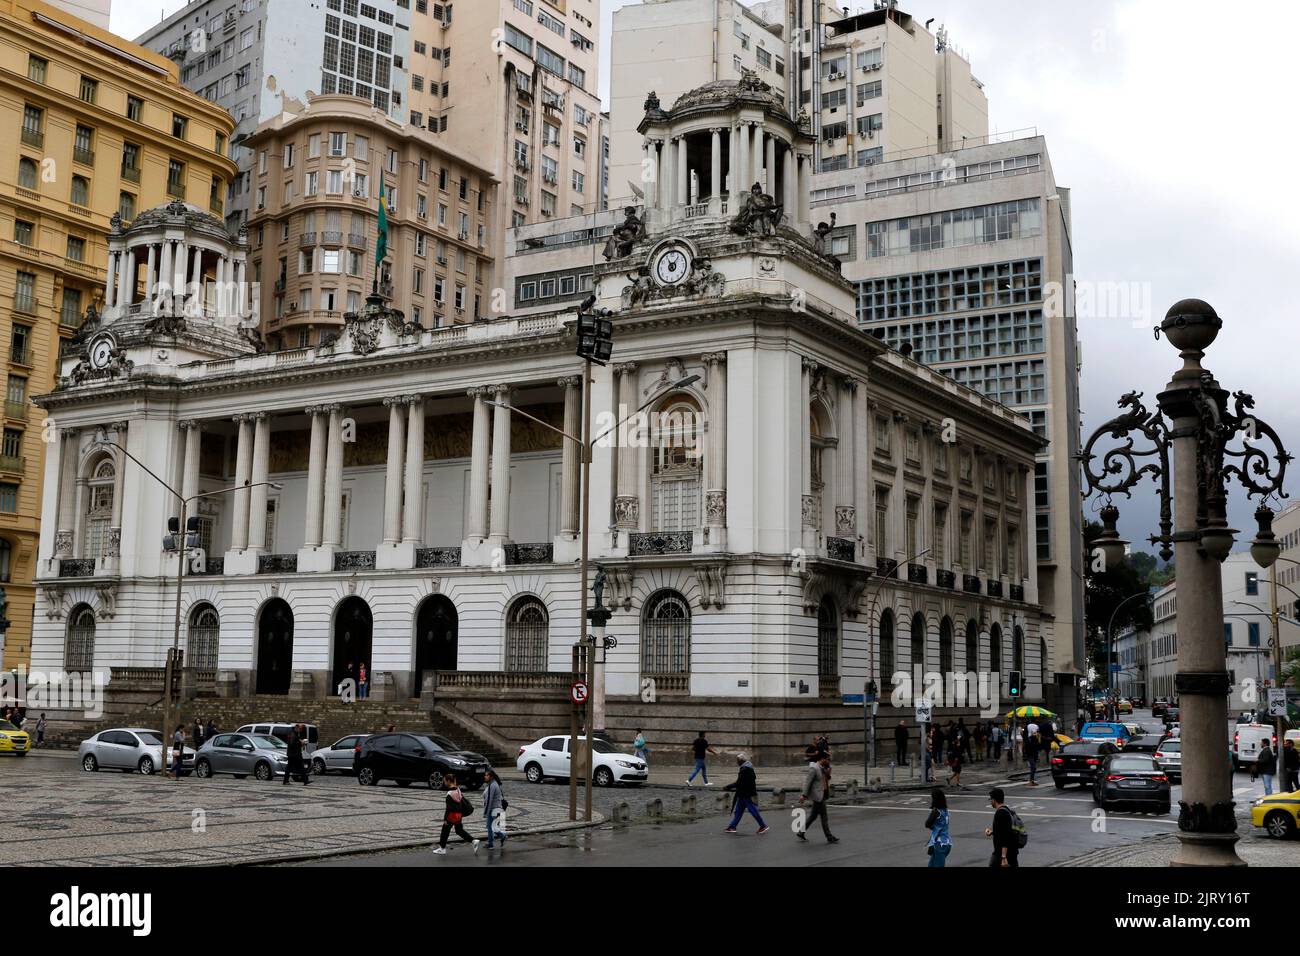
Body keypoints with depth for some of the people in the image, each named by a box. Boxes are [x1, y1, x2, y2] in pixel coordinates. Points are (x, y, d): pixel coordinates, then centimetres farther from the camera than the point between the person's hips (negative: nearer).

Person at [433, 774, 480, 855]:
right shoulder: (458, 790, 5)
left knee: (445, 831, 7)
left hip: (452, 815, -8)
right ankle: (474, 841, 5)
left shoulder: (449, 793, -19)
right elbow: (463, 802, 14)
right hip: (459, 814, 8)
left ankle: (442, 849, 16)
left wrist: (445, 819, -15)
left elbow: (448, 808, -20)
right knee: (459, 830, 16)